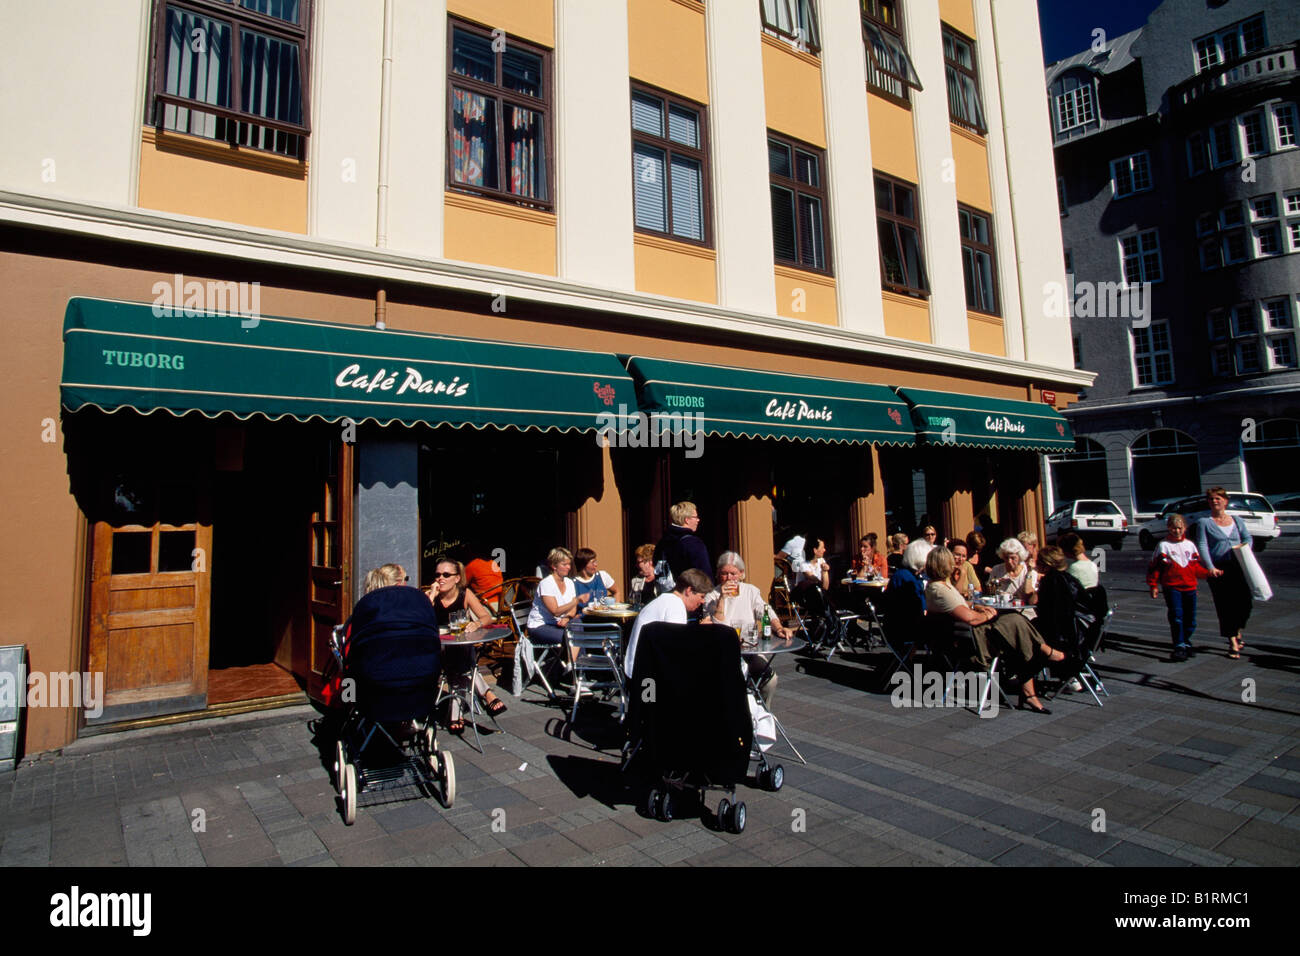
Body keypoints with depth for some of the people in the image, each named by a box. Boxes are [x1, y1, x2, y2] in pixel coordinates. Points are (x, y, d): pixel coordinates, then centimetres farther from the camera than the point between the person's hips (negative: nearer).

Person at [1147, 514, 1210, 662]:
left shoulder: (1190, 545, 11)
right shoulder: (1164, 545, -1)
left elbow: (1197, 567, 15)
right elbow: (1154, 567, 0)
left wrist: (1209, 572, -3)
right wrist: (1153, 585, -3)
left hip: (1190, 587, 4)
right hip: (1172, 587, -4)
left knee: (1190, 618, 9)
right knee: (1176, 616, -11)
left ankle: (1186, 641, 29)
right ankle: (1179, 646, -8)